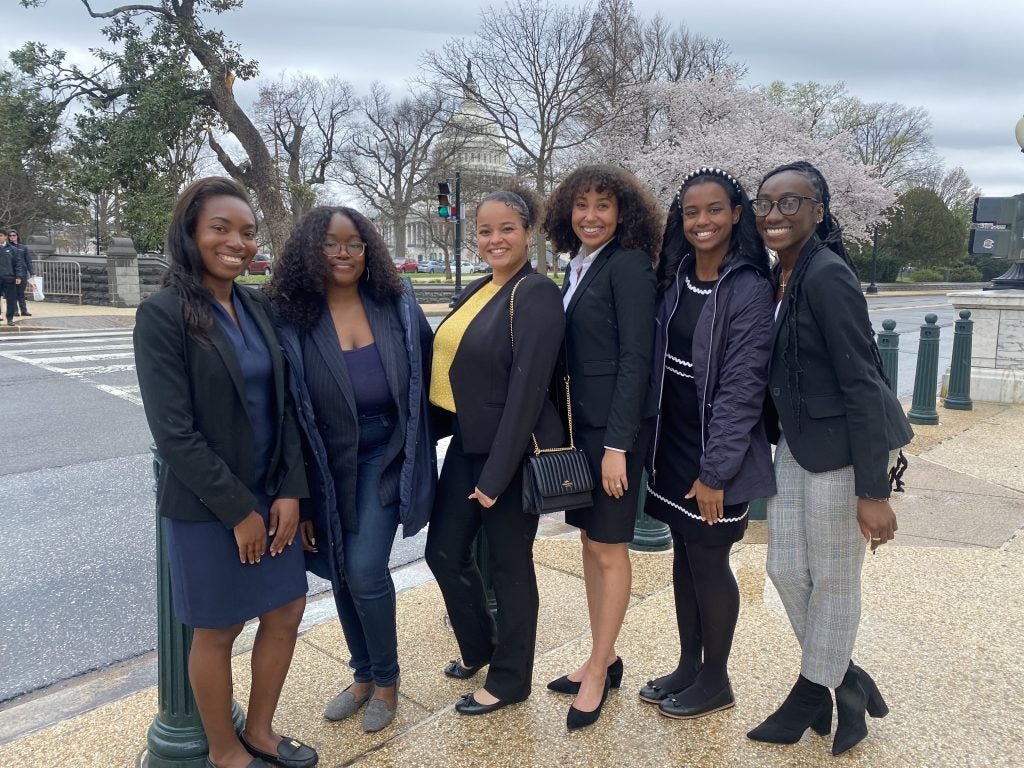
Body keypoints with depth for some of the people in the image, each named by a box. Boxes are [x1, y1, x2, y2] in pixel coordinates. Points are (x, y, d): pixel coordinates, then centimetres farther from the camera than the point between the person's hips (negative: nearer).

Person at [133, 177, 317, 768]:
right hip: (206, 508, -6)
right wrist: (238, 509, -14)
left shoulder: (258, 307, 4)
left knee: (286, 614, 13)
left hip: (272, 496, 6)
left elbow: (284, 405, 4)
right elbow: (174, 432, -17)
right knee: (218, 631, 10)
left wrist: (290, 492, -5)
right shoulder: (162, 315, -13)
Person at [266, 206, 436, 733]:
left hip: (386, 455, -1)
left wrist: (421, 439, 7)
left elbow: (430, 365, 7)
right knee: (341, 571, 13)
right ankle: (362, 675, 36)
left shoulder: (396, 303, -5)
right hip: (328, 465, 1)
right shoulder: (290, 318, -10)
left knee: (365, 569, -8)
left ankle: (386, 680, 18)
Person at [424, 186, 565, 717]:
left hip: (511, 452, -8)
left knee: (508, 563, 7)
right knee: (444, 551, 15)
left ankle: (510, 678, 28)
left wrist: (496, 473, -20)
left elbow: (527, 388, -20)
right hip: (466, 444, 8)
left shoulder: (537, 295, -15)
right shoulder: (476, 292, 10)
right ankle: (478, 646, 40)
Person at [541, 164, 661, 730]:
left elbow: (635, 358, -17)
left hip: (617, 426, -8)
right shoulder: (577, 267, 11)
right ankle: (603, 659, 30)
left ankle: (599, 671, 20)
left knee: (608, 547, 3)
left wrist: (617, 443, -20)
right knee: (589, 540, 15)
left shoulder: (628, 265, -13)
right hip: (580, 422, 8)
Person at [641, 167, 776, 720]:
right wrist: (654, 445, 8)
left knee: (709, 562, 7)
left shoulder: (749, 289, -14)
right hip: (672, 446, 6)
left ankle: (715, 680, 27)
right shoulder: (675, 279, 6)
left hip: (714, 453, -6)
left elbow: (742, 387, -17)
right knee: (684, 556, 16)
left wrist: (715, 470, -18)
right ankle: (687, 666, 33)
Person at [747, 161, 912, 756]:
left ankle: (813, 695, 29)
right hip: (796, 445, 9)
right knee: (786, 569, 14)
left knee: (834, 578, 9)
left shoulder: (828, 275, -18)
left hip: (842, 448, -8)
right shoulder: (780, 277, 7)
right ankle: (848, 683, 35)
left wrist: (874, 491, -21)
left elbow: (862, 383, -20)